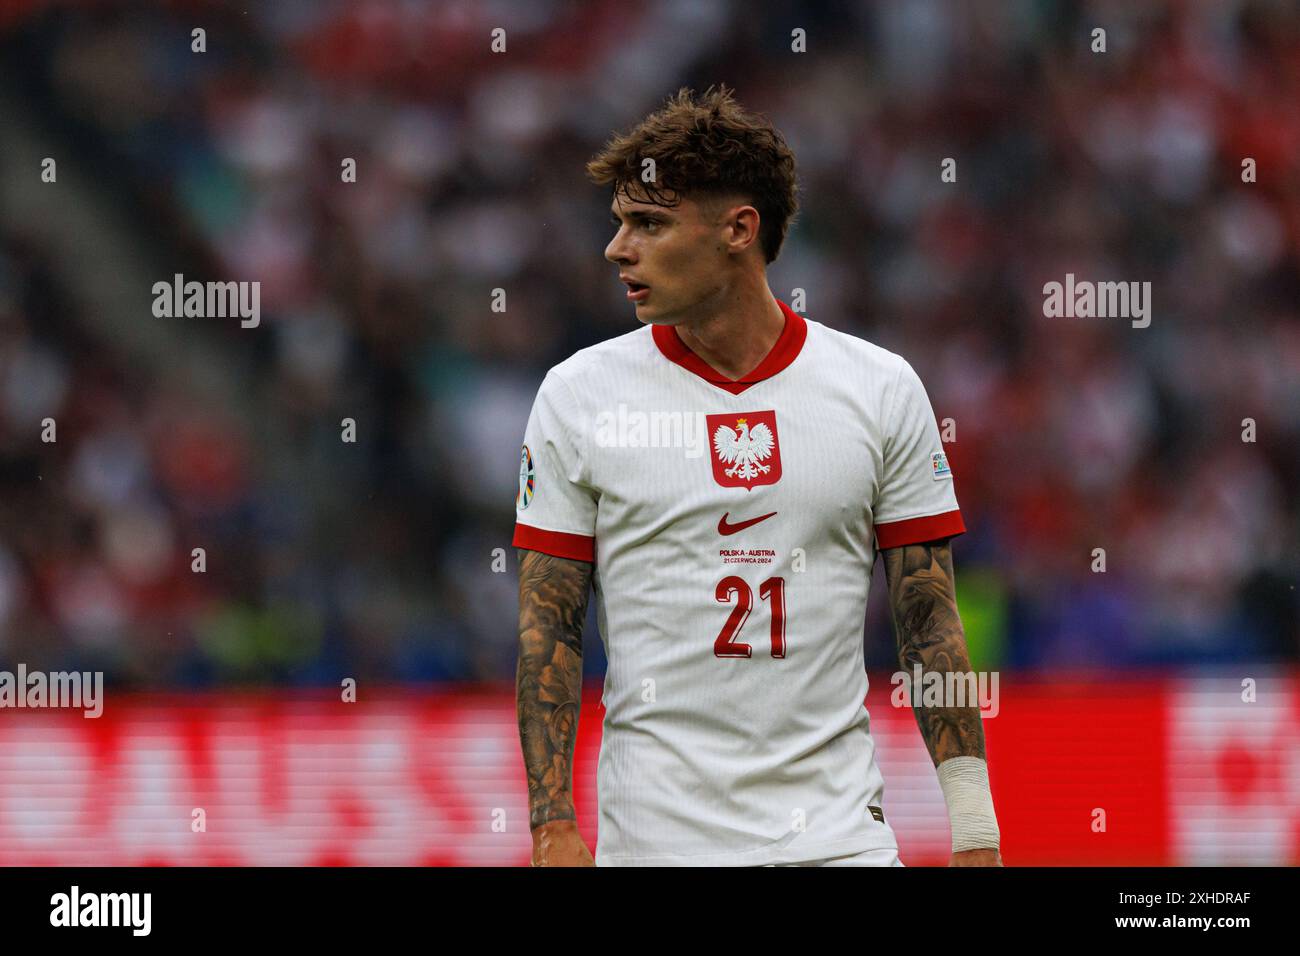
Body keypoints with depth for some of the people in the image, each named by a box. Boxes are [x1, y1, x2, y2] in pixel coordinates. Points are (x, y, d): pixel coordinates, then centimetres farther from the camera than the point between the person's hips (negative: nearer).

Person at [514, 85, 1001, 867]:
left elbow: (931, 623, 4)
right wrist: (554, 829, -8)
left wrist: (974, 824, -2)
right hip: (654, 833, 0)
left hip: (840, 830, 1)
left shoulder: (883, 391, 3)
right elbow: (549, 629, 1)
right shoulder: (579, 397, 1)